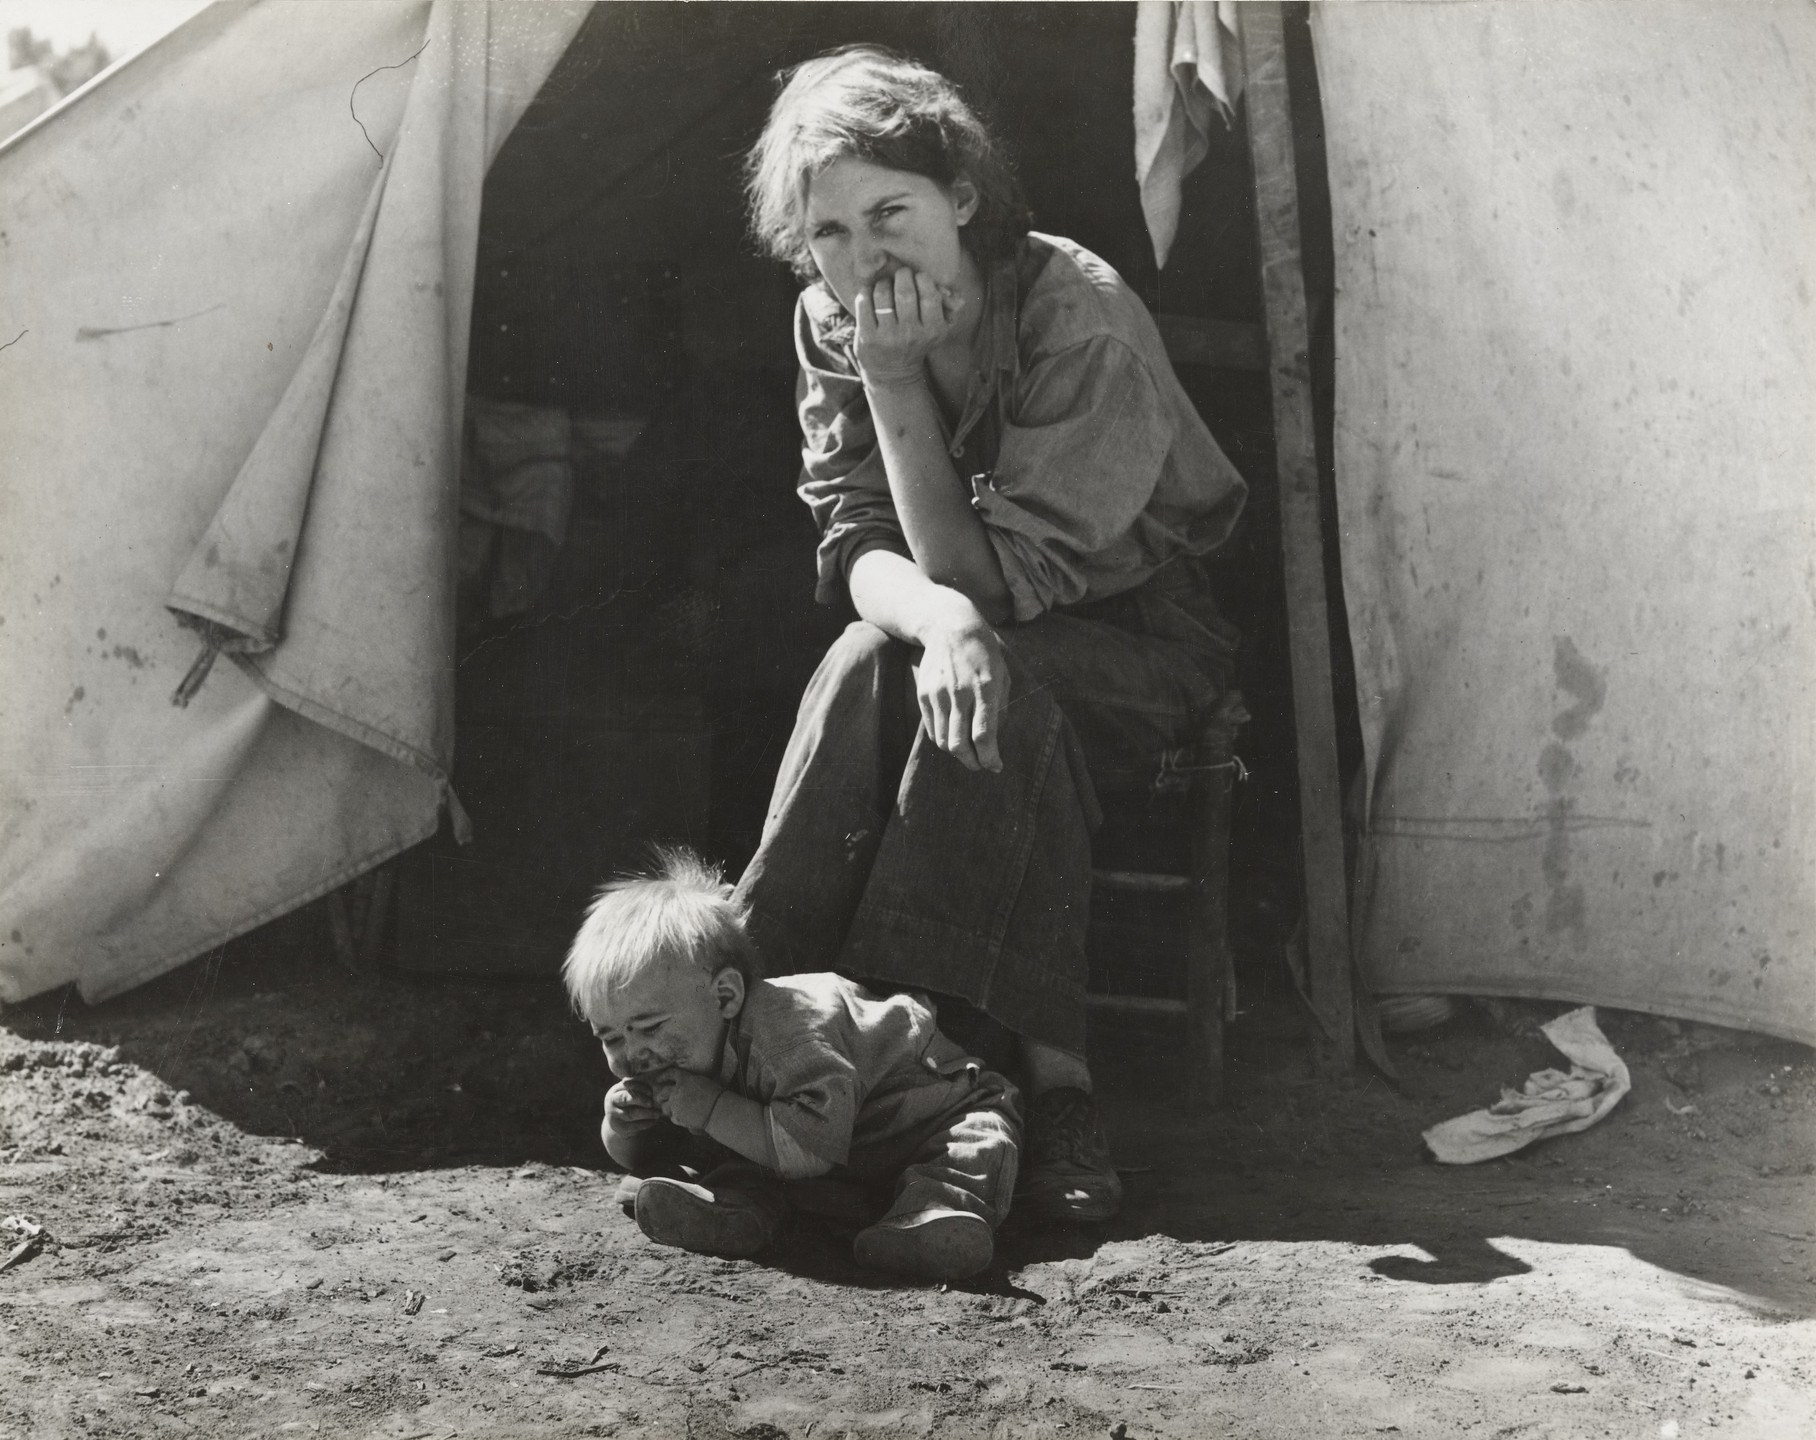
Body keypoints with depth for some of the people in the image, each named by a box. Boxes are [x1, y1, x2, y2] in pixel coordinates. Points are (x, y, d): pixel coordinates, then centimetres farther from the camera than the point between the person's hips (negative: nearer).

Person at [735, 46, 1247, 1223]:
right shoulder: (829, 326, -7)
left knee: (1007, 695, -35)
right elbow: (857, 548, -12)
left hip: (1138, 631, -4)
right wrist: (941, 621, -35)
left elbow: (992, 581, -27)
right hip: (994, 629, 4)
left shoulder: (1082, 319, -26)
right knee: (869, 663, -28)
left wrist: (895, 379, -31)